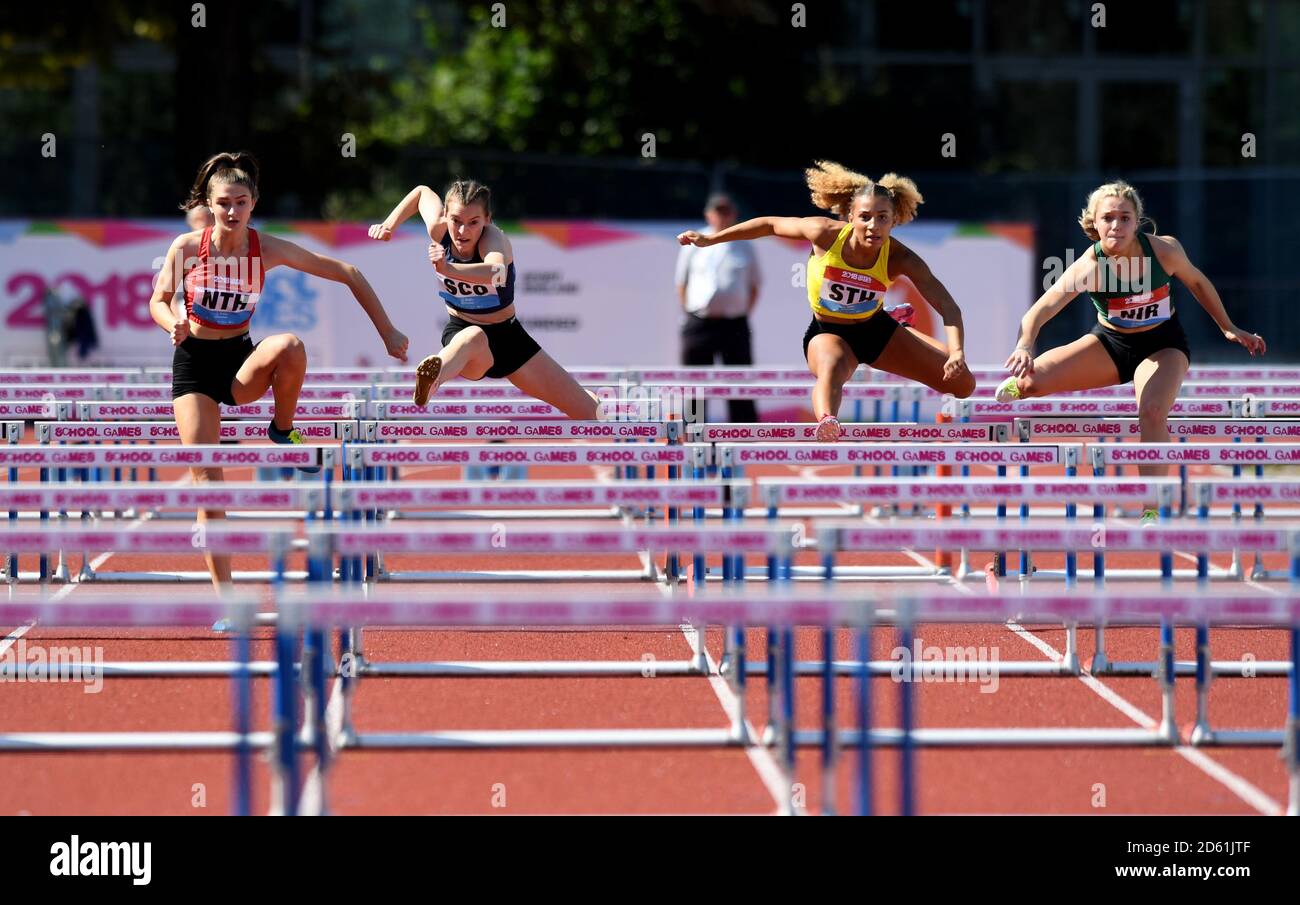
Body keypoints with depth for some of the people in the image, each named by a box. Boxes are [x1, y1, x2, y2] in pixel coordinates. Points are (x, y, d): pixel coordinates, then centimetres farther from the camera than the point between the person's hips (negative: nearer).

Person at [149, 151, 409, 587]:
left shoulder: (269, 250, -10)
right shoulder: (187, 247, -10)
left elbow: (347, 273, -6)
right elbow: (158, 301, 2)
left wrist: (387, 332, -9)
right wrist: (173, 324, -22)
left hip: (241, 361, 0)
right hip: (193, 363, 0)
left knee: (289, 347, -36)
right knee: (206, 480, -10)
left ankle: (283, 431, -7)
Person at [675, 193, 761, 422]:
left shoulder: (744, 248, 10)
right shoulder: (693, 246, 8)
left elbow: (754, 288, 15)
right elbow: (682, 285, 11)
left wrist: (743, 312, 3)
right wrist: (689, 315, 3)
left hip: (734, 323, 0)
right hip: (699, 323, 0)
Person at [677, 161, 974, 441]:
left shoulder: (900, 259, -25)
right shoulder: (825, 234, -26)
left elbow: (948, 307, -27)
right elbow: (771, 224, -9)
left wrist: (956, 352, -46)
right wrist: (710, 239, -5)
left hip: (877, 328, 3)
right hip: (827, 333, -3)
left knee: (963, 384, 4)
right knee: (832, 367, -43)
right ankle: (826, 423, -74)